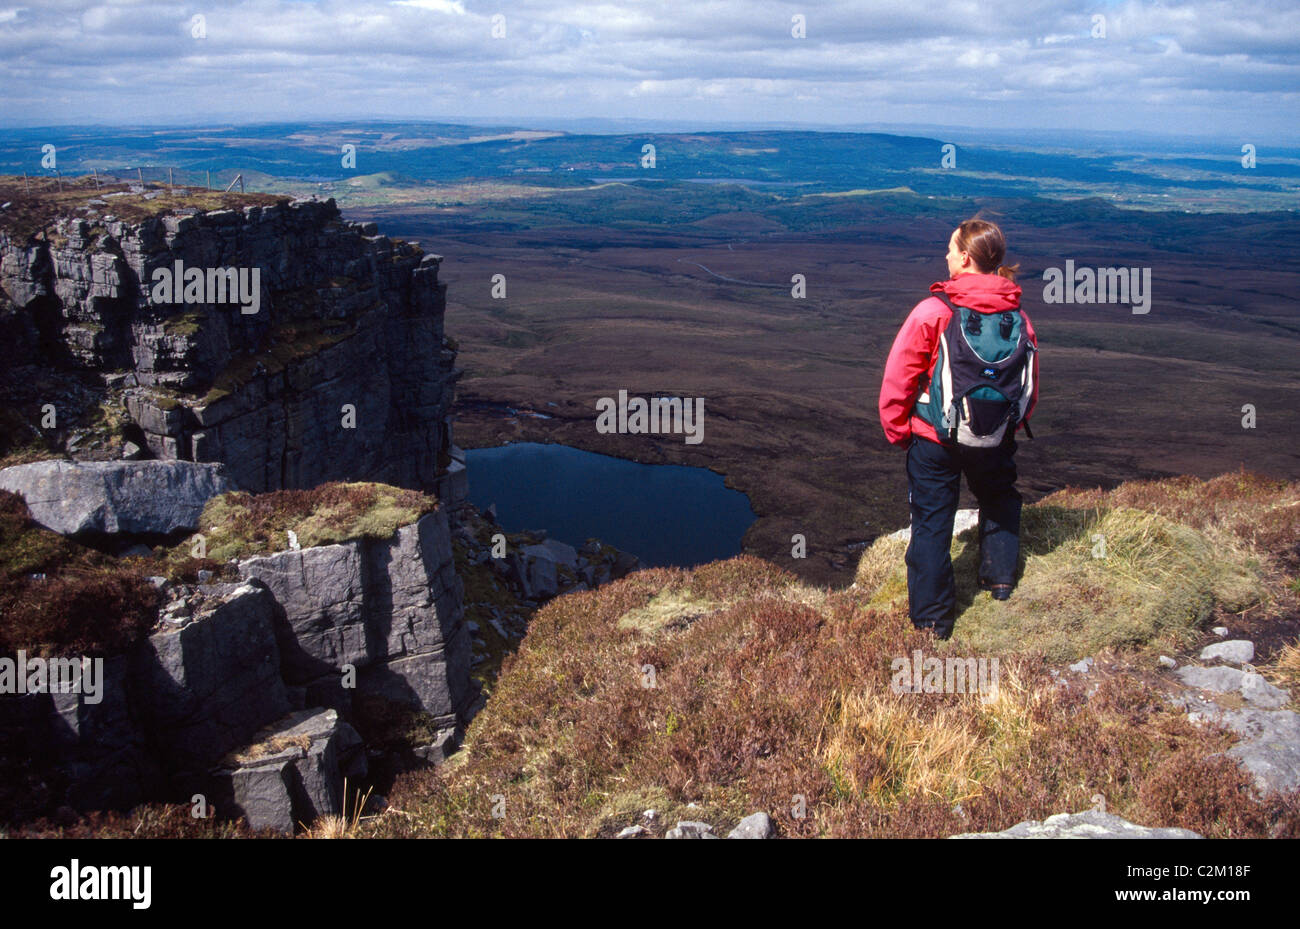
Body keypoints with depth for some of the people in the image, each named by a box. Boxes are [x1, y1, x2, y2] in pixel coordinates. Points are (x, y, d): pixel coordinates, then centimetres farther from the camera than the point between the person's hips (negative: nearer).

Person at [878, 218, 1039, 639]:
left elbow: (897, 379, -13)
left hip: (935, 439, -3)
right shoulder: (1018, 317, -3)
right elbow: (1030, 387, 7)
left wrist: (897, 430, 1)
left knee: (932, 524, 8)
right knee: (999, 499, 31)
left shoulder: (933, 311, -17)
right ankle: (1000, 578, 39)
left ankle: (932, 620, 15)